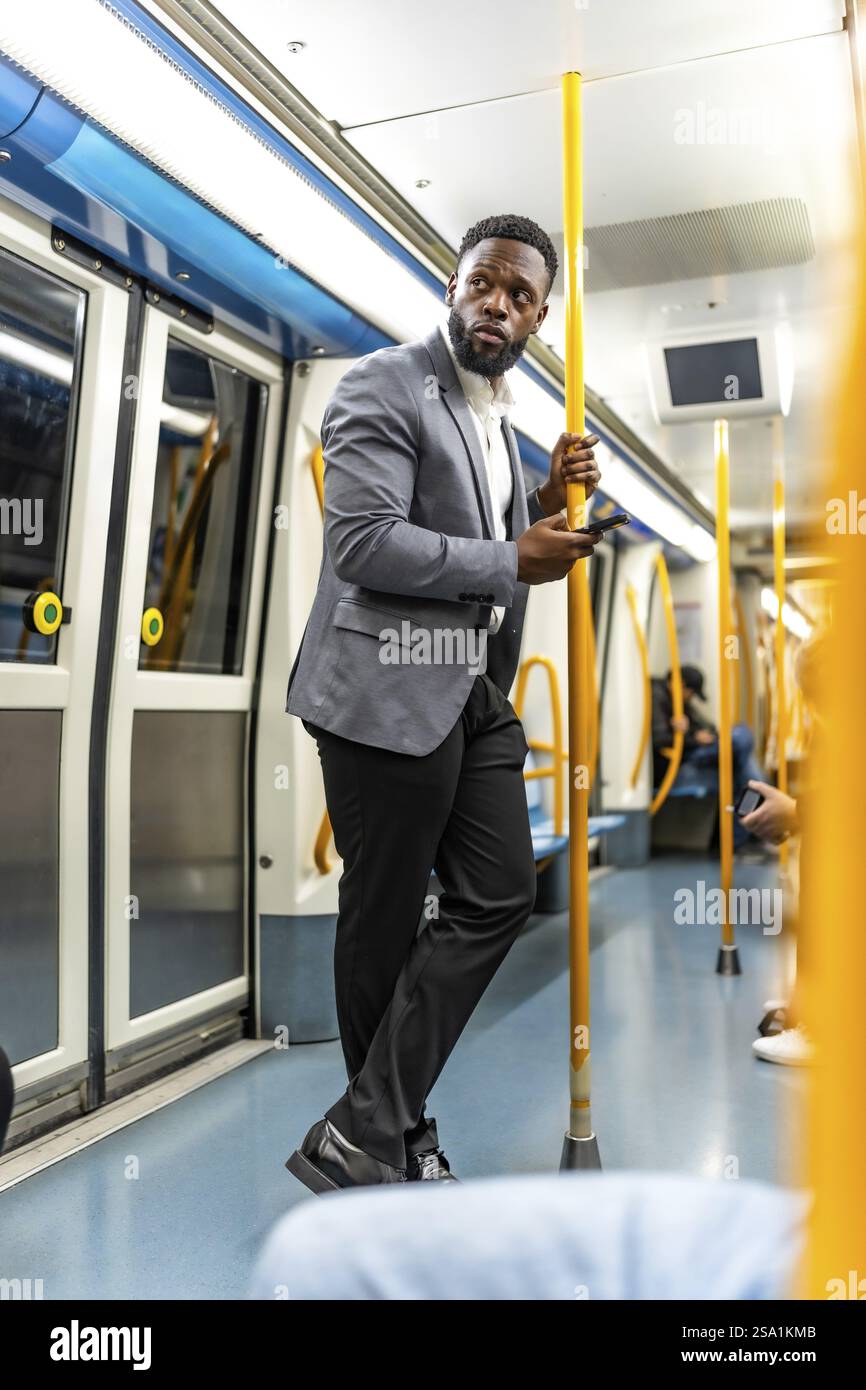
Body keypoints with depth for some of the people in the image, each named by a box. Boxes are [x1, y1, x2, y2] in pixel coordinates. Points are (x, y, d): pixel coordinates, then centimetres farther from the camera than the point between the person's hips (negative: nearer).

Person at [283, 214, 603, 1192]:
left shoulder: (497, 417, 21)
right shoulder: (383, 387, -7)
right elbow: (366, 543, -19)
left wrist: (549, 503, 9)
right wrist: (514, 559, -13)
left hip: (478, 698, 9)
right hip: (390, 694, -9)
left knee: (497, 897, 3)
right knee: (384, 919, 2)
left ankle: (367, 1130, 11)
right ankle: (388, 1134, 20)